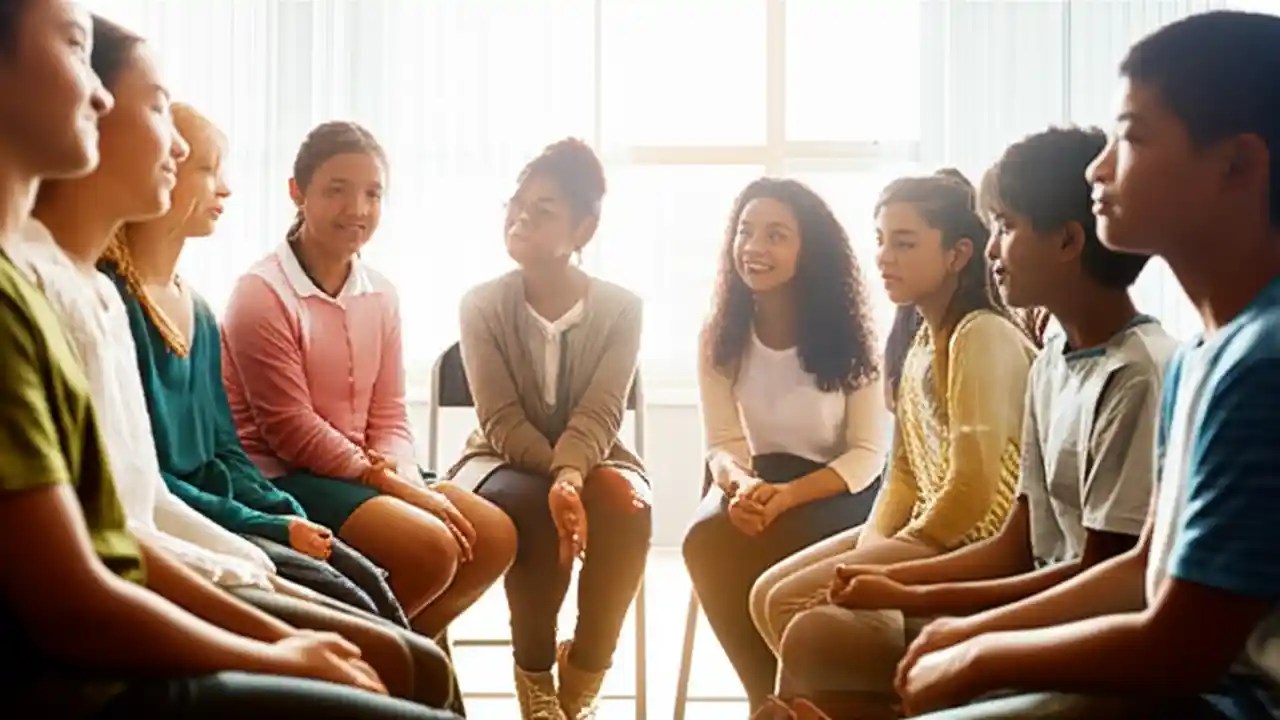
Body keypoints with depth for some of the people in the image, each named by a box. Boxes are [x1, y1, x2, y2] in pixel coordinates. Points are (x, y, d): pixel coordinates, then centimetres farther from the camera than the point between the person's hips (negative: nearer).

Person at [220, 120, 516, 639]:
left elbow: (390, 415, 7)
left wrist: (404, 477, -16)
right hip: (279, 477, -8)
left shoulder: (380, 294, 7)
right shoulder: (262, 294, -14)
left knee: (494, 535, -4)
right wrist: (395, 487, -18)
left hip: (363, 471, 8)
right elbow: (290, 430, -17)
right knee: (429, 546, -25)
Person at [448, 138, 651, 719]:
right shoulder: (482, 305, -9)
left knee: (625, 503, -36)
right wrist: (558, 483, -31)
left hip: (591, 457, 1)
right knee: (536, 510, -37)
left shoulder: (621, 308, -9)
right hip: (503, 460, -1)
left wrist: (570, 477, -40)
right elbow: (502, 421, -15)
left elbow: (598, 415, -19)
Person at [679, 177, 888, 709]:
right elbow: (722, 445, -5)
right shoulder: (720, 336, -4)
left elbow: (868, 454, -13)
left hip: (840, 488, -3)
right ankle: (771, 697, -9)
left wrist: (787, 495, -30)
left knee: (753, 552, -32)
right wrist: (743, 484, -30)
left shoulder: (848, 335, -14)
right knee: (706, 540, -29)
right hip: (763, 479, 3)